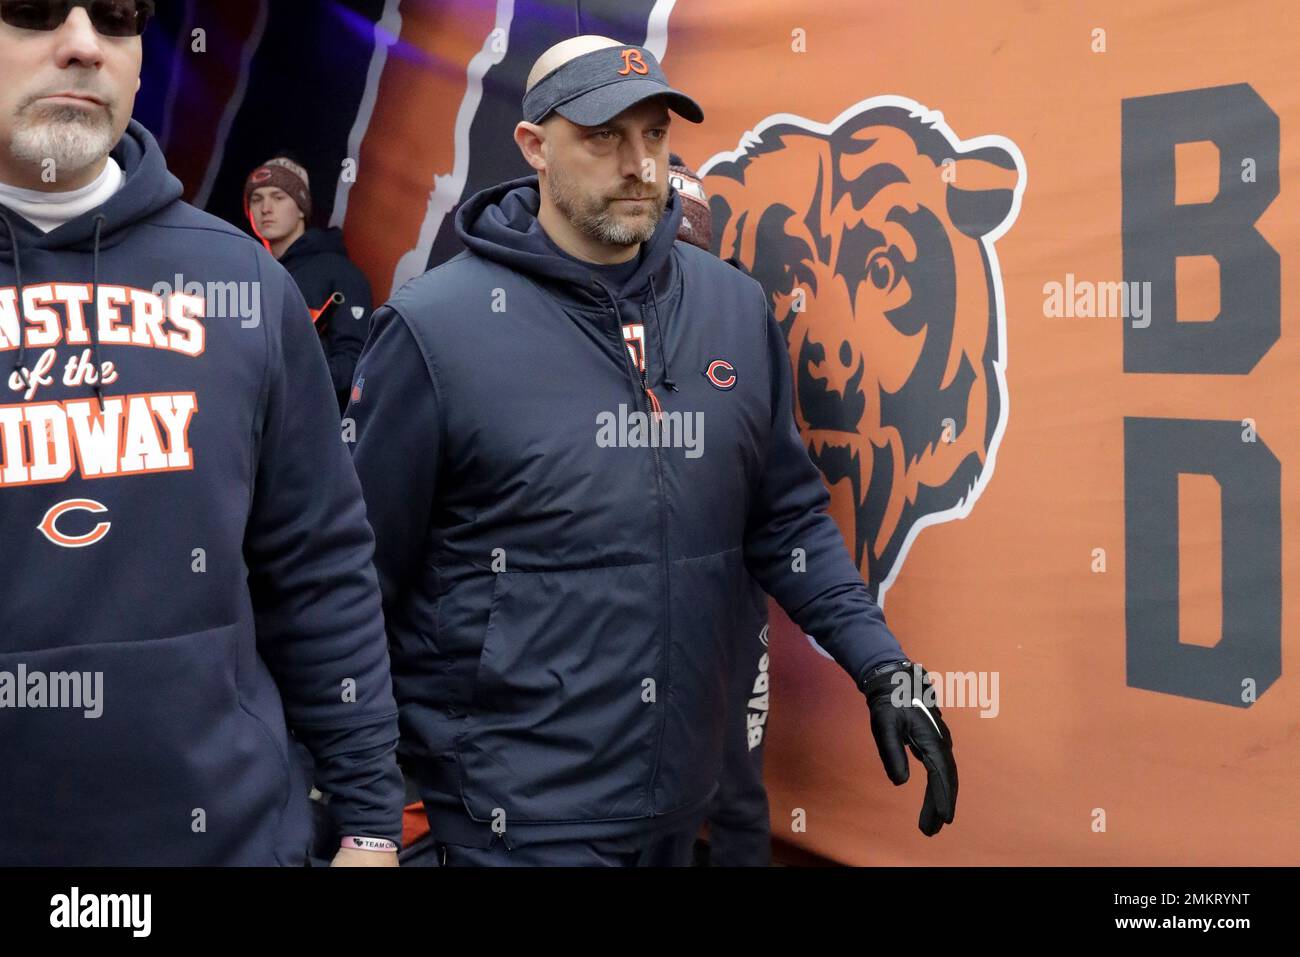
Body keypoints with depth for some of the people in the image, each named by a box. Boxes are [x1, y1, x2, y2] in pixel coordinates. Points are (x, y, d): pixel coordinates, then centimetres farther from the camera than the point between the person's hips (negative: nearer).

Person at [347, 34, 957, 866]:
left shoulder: (737, 310, 1)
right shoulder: (436, 328, -13)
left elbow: (787, 515, 9)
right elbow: (357, 571, -7)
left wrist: (881, 665, -1)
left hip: (683, 796, 6)